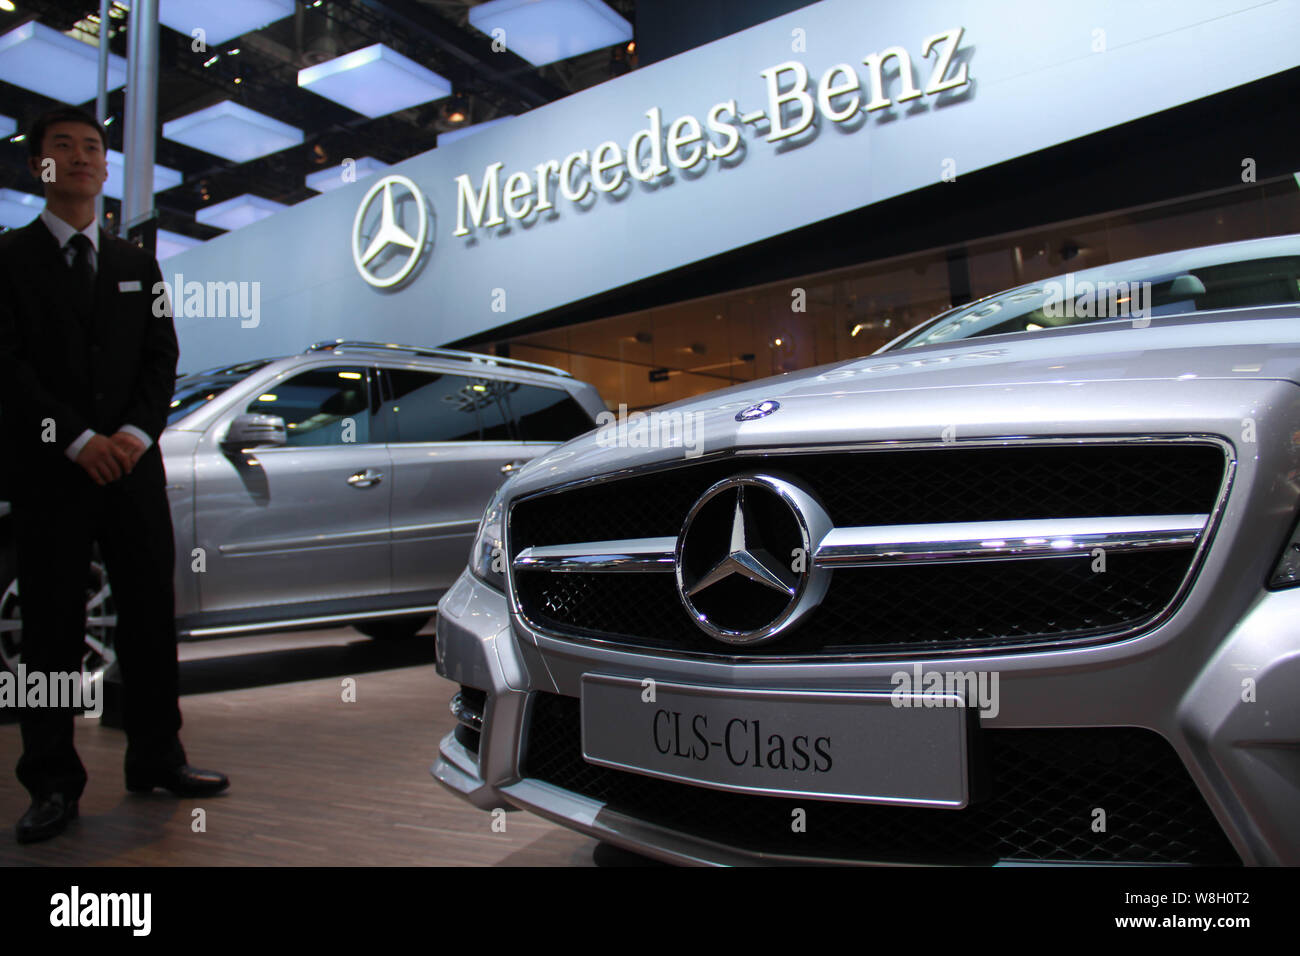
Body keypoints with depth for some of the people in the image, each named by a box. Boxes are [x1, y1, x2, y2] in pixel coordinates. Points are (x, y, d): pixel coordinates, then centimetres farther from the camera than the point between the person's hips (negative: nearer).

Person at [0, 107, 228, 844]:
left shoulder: (138, 265, 17)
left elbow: (163, 358, 9)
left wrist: (135, 433, -8)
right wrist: (78, 440, -15)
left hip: (133, 463, 3)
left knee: (152, 616, 5)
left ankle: (157, 760, 16)